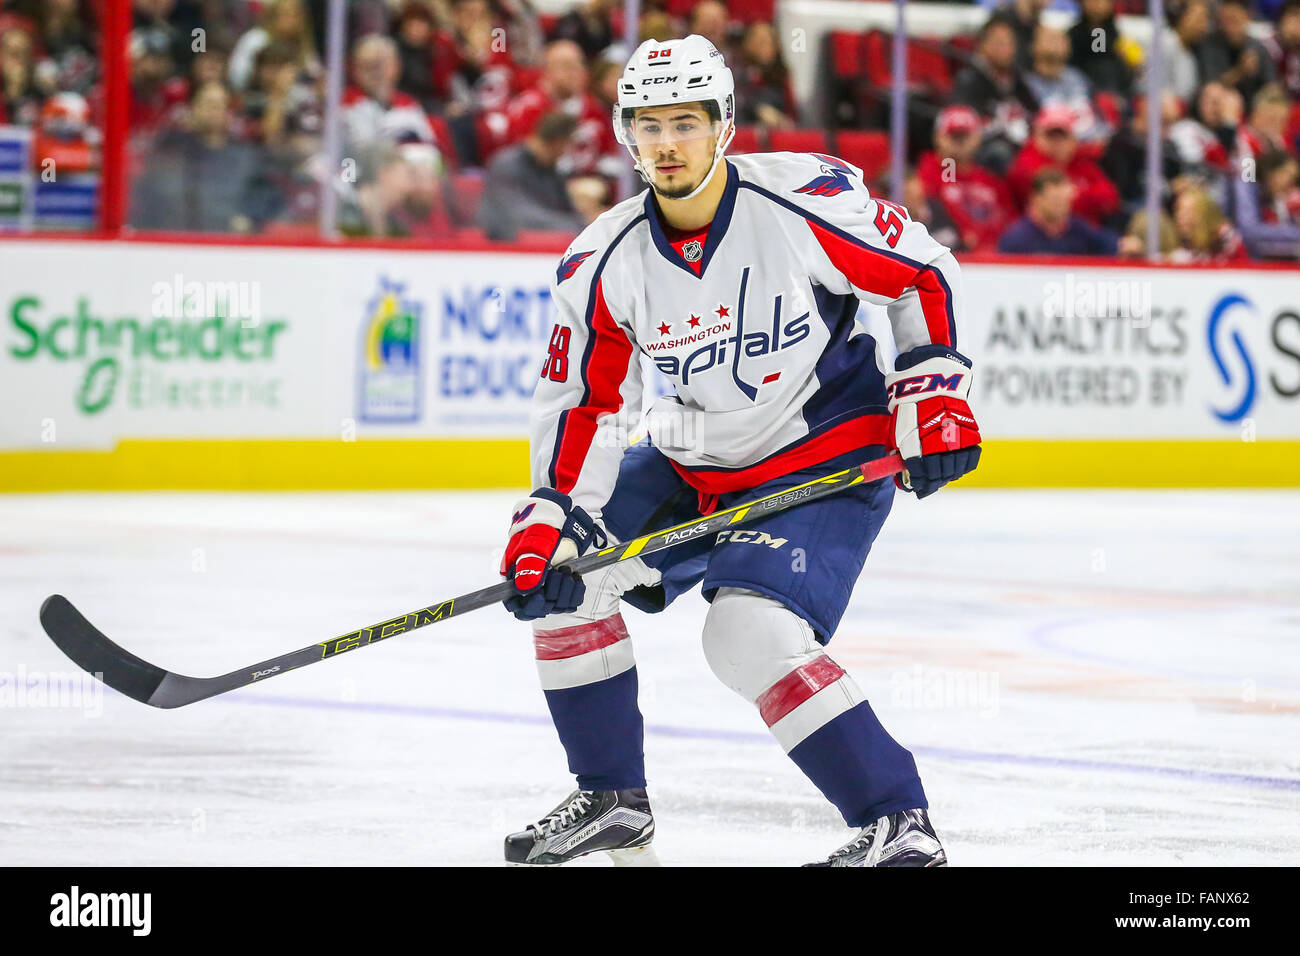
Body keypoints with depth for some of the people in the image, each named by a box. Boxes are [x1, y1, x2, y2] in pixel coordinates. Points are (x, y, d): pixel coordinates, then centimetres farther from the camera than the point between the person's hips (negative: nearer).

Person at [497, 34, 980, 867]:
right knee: (561, 571, 1)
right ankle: (613, 800, 15)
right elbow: (584, 401, -1)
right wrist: (554, 515, -13)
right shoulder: (606, 262, -8)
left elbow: (924, 273, -7)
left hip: (828, 459, -7)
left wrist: (935, 389, -12)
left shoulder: (804, 201, -21)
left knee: (751, 633, -25)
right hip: (693, 464, 7)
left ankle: (898, 823, -19)